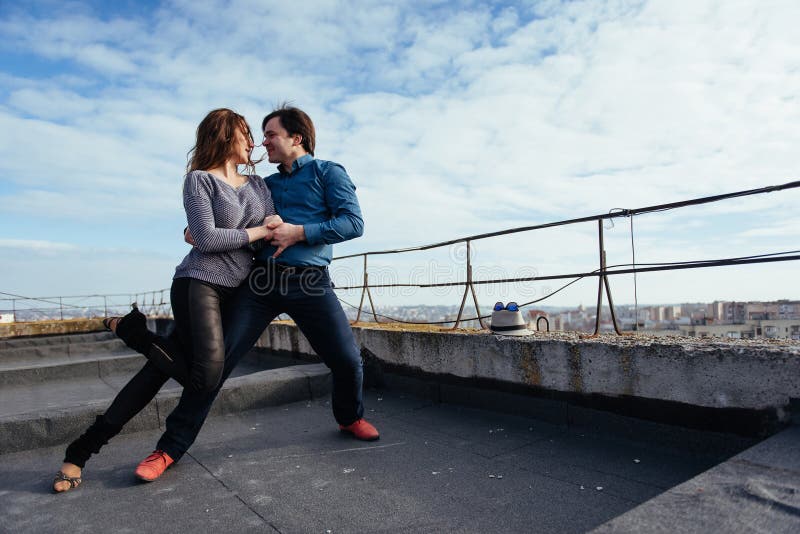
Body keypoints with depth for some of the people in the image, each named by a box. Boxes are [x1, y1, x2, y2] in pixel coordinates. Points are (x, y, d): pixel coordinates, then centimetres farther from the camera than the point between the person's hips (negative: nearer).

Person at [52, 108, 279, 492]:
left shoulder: (259, 185, 17)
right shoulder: (199, 180, -1)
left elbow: (274, 231, 8)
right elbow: (206, 239, -11)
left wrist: (279, 228, -14)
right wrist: (257, 232, -5)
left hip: (234, 292, 6)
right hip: (199, 283, -6)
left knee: (163, 369, 3)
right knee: (206, 377, -20)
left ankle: (83, 450, 12)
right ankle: (132, 330, 3)